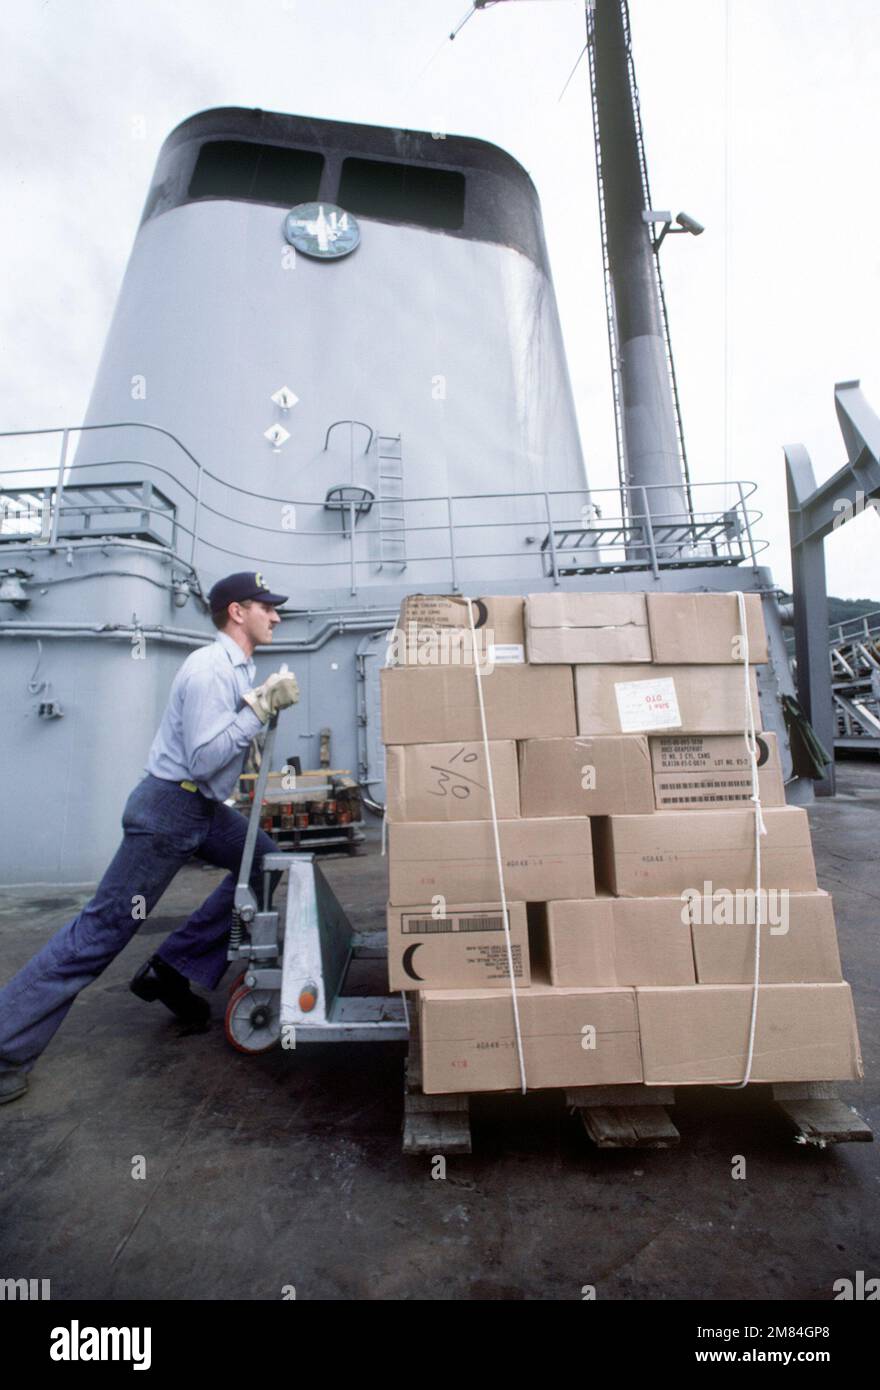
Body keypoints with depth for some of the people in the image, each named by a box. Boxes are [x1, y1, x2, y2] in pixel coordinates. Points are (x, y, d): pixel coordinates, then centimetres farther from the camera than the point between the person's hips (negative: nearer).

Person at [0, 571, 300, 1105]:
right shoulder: (209, 669, -21)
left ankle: (171, 971, 18)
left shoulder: (241, 668, 10)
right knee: (103, 929, -3)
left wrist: (265, 704, 0)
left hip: (205, 807, 10)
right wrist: (262, 707, -24)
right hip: (168, 806, -10)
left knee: (264, 862, 14)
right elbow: (203, 761, -25)